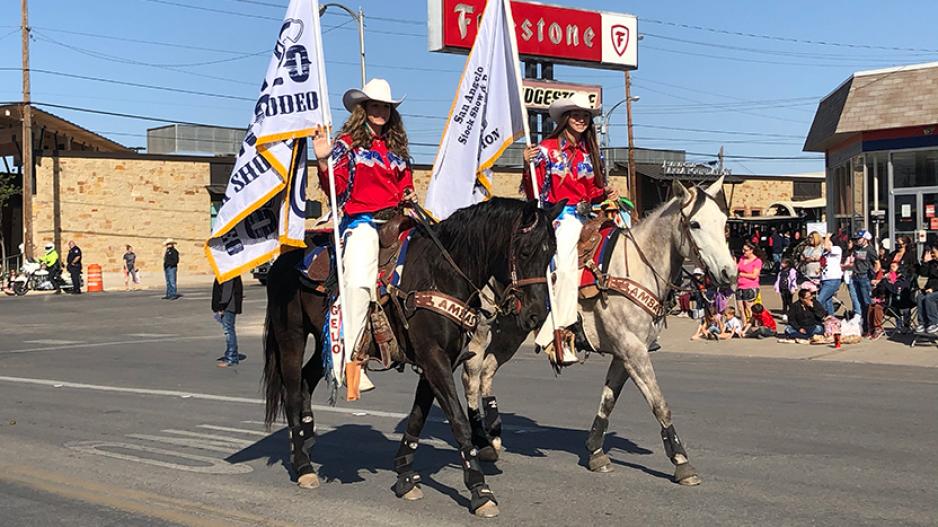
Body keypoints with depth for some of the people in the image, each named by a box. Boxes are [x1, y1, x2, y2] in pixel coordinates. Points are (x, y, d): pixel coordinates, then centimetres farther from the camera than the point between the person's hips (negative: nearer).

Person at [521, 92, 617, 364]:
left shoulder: (590, 153, 17)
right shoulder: (548, 148, 1)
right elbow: (535, 192, -2)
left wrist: (607, 194, 3)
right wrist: (529, 165, -18)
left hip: (586, 216, 6)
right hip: (559, 217, -6)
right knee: (565, 264, -25)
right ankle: (560, 333, -23)